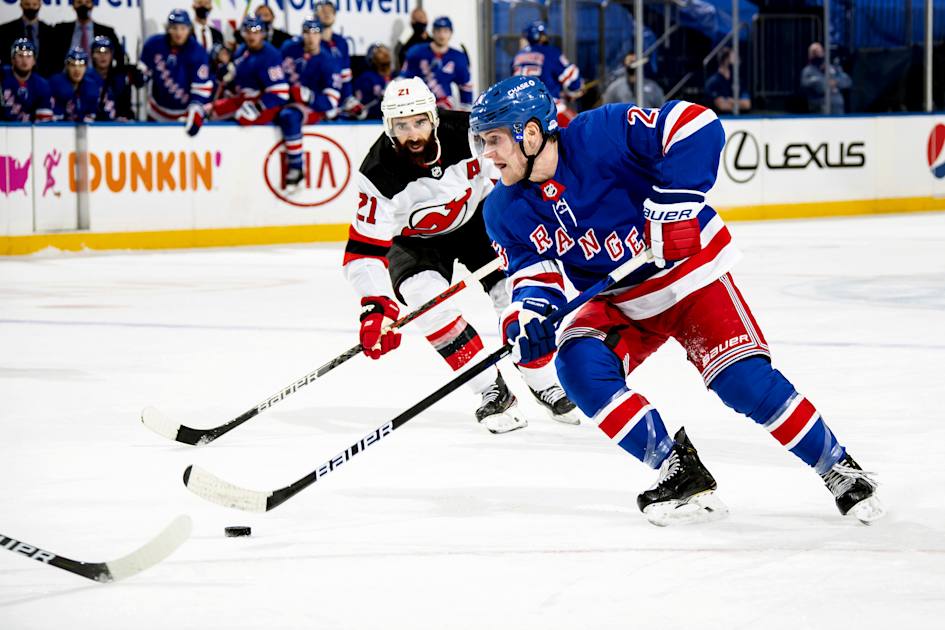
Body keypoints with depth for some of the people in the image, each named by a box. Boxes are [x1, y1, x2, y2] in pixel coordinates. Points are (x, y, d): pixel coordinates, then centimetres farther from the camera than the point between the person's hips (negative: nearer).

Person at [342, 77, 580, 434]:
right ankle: (492, 392, -16)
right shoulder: (379, 175, -32)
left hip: (476, 218, 1)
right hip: (415, 239, -1)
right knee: (426, 297, -26)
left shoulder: (467, 130, -29)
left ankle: (545, 383, 10)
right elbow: (365, 250, -31)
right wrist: (375, 306, -42)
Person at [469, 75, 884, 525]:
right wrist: (527, 312, -26)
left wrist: (675, 200, -33)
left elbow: (696, 125, -28)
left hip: (689, 275, -5)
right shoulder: (506, 211, -7)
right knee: (580, 366, -21)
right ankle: (681, 474, -12)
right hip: (619, 305, 5)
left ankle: (838, 468, 2)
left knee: (745, 381, -18)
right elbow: (534, 269, -5)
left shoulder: (600, 135, -25)